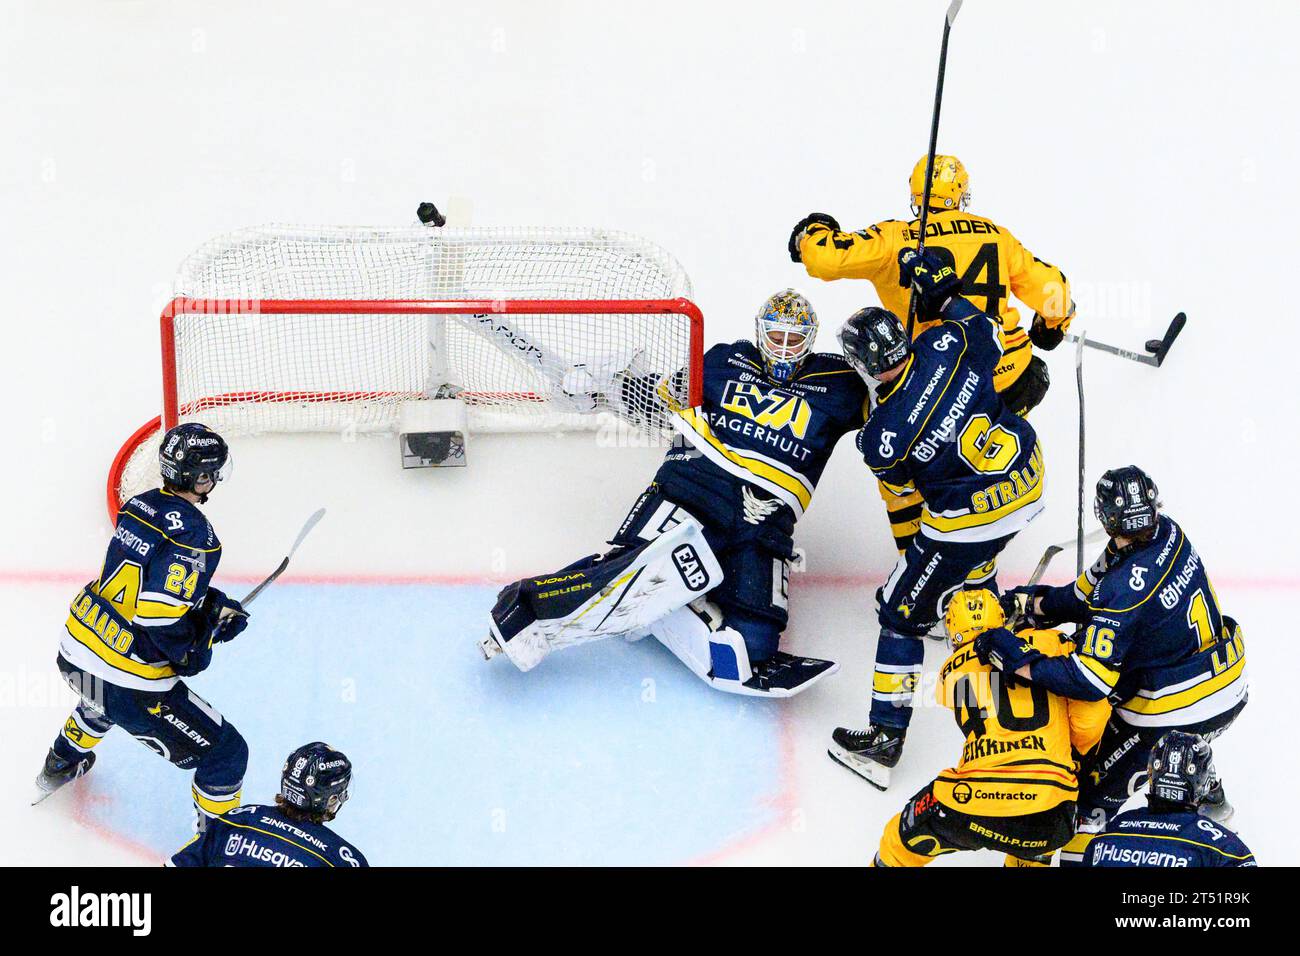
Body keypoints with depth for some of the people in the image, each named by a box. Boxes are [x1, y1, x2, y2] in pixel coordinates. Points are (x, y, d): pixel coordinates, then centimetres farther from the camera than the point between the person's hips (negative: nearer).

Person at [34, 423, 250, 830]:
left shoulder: (141, 505, 3)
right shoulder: (193, 533, -21)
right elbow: (160, 617, -28)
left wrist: (215, 605, 12)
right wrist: (194, 653, -9)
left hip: (75, 647, 9)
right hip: (129, 683, -9)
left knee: (101, 700, 46)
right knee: (226, 753, 5)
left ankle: (61, 765, 67)